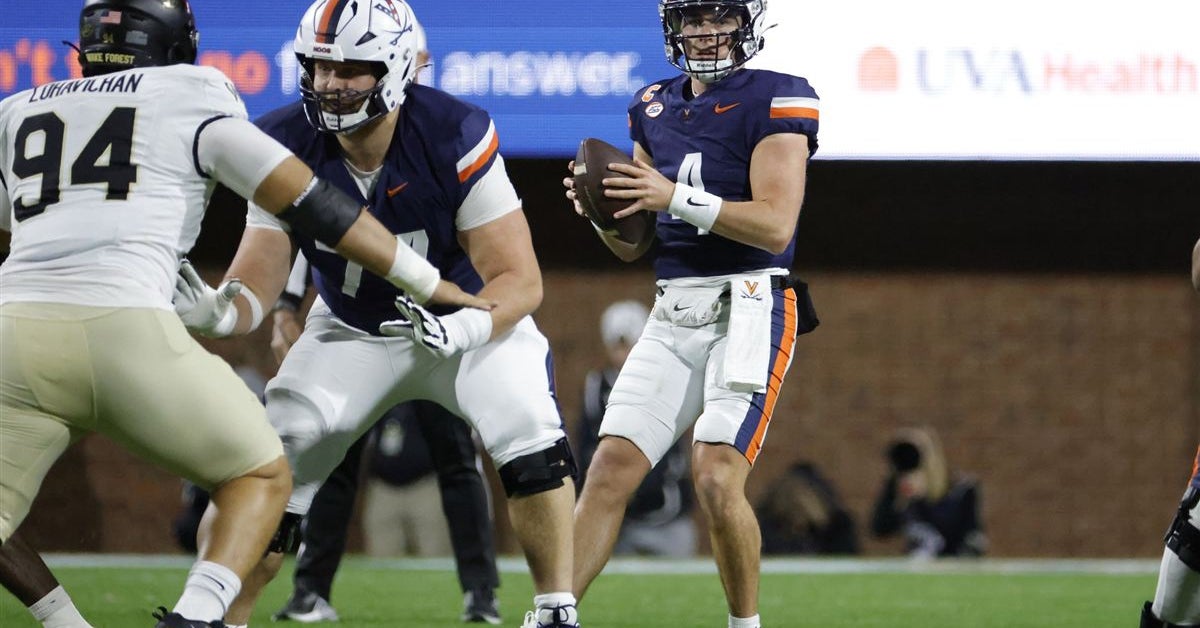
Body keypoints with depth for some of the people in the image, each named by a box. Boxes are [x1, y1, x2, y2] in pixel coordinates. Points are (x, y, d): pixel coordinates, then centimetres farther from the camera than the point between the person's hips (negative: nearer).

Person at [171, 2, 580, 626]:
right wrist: (204, 309, -43)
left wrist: (457, 330, -46)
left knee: (530, 444, -26)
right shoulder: (286, 147, -21)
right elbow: (252, 292, -19)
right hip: (352, 331, 3)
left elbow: (521, 281, -27)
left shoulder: (454, 137, -30)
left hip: (469, 317, -3)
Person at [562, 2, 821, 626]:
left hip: (748, 306, -6)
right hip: (672, 313, 6)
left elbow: (775, 225, -15)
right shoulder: (653, 107, 15)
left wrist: (677, 198, -22)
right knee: (609, 473, -3)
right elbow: (633, 243, 18)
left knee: (716, 480, -17)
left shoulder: (776, 101, -4)